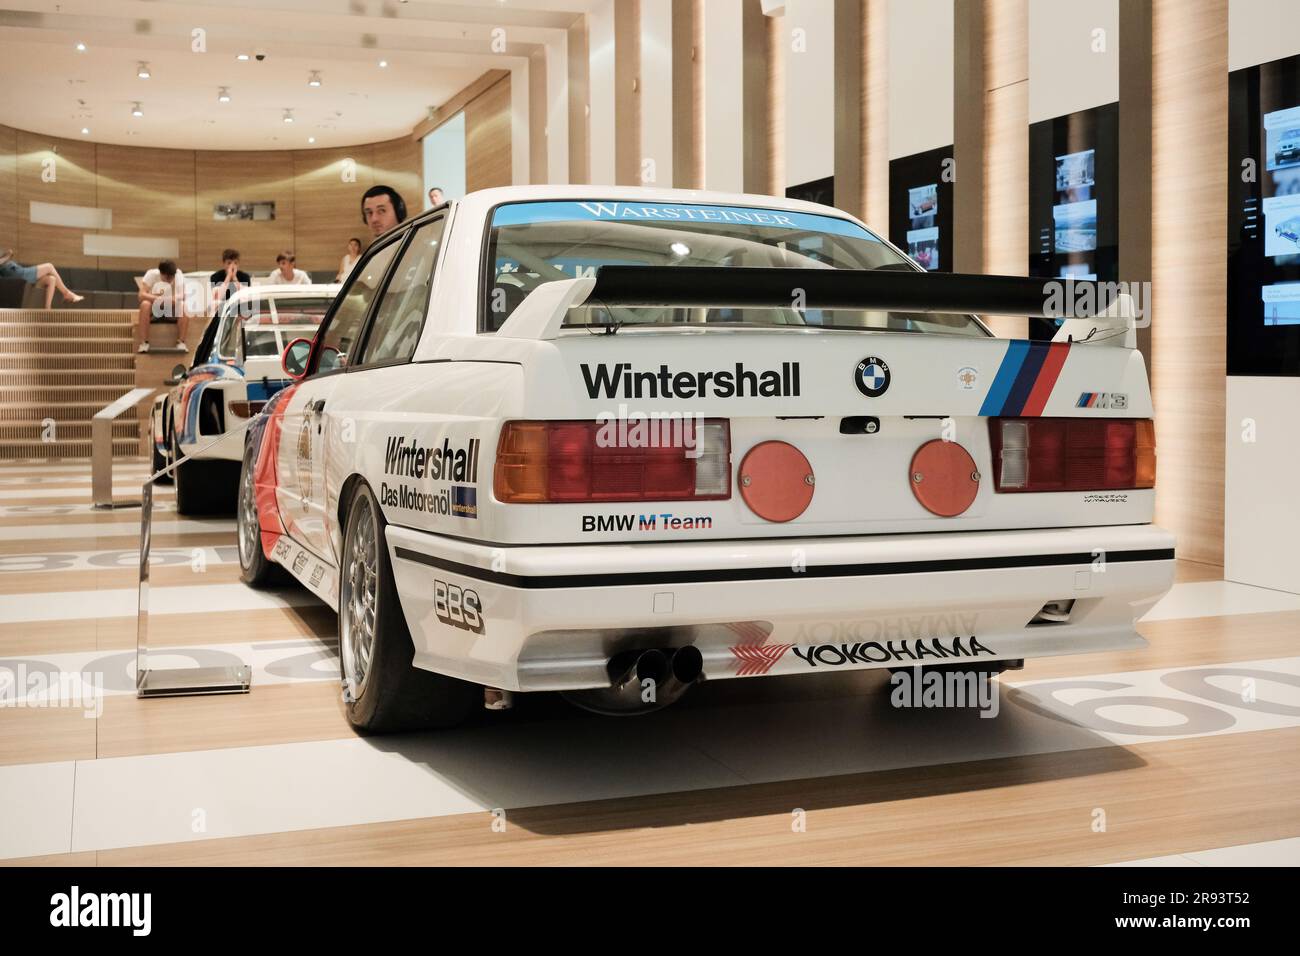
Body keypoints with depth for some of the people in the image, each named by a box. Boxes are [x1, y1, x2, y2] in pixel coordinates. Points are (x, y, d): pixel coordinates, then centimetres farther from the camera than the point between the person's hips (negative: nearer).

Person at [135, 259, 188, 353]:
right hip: (154, 308, -1)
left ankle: (181, 342, -26)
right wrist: (158, 299, -41)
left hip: (172, 308, 1)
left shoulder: (179, 274, -13)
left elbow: (182, 296, -18)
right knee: (145, 304, -34)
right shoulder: (151, 274, -16)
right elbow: (142, 295, -24)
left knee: (183, 306, -30)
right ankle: (143, 342, -32)